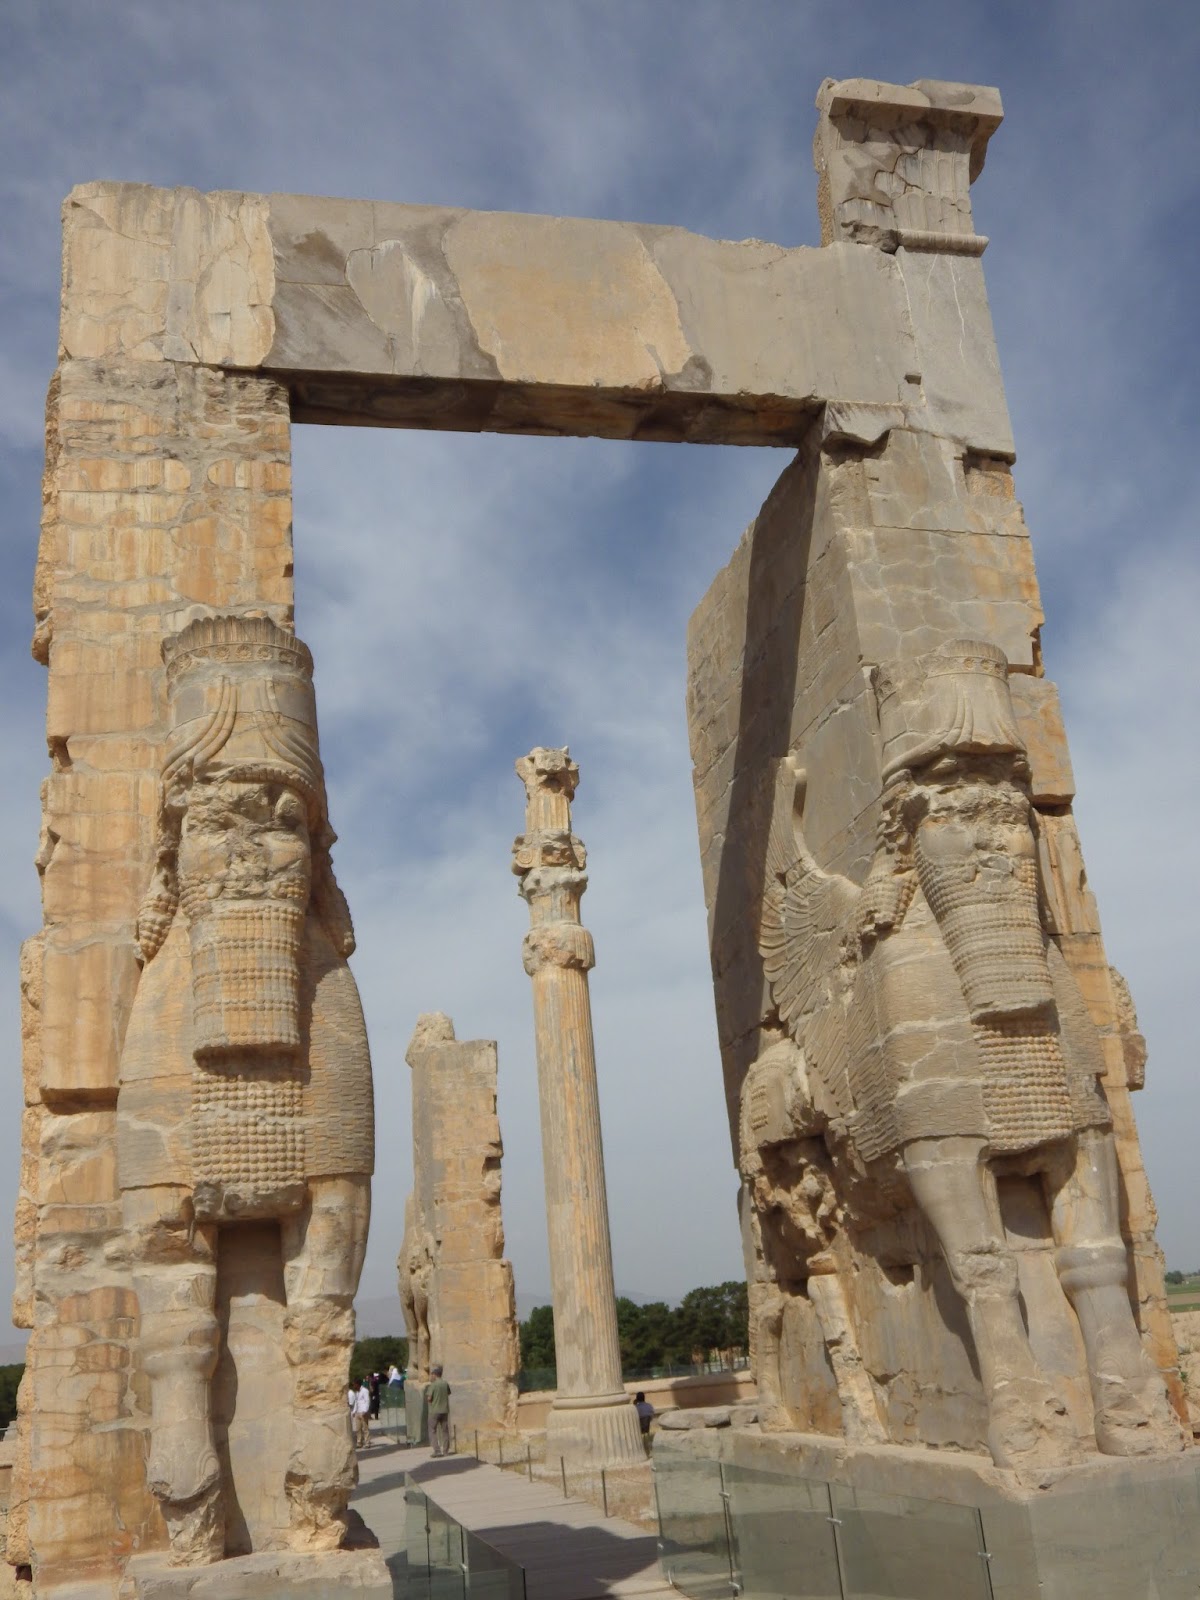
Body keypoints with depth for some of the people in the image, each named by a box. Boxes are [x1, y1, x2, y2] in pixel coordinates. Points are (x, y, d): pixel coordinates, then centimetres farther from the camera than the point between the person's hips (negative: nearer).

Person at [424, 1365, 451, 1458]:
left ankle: (437, 1451, -6)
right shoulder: (445, 1383, 1)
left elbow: (429, 1398, -17)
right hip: (444, 1410, 5)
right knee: (445, 1431, 14)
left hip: (434, 1411, -5)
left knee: (433, 1431, 4)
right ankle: (445, 1451, 17)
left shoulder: (433, 1385, -14)